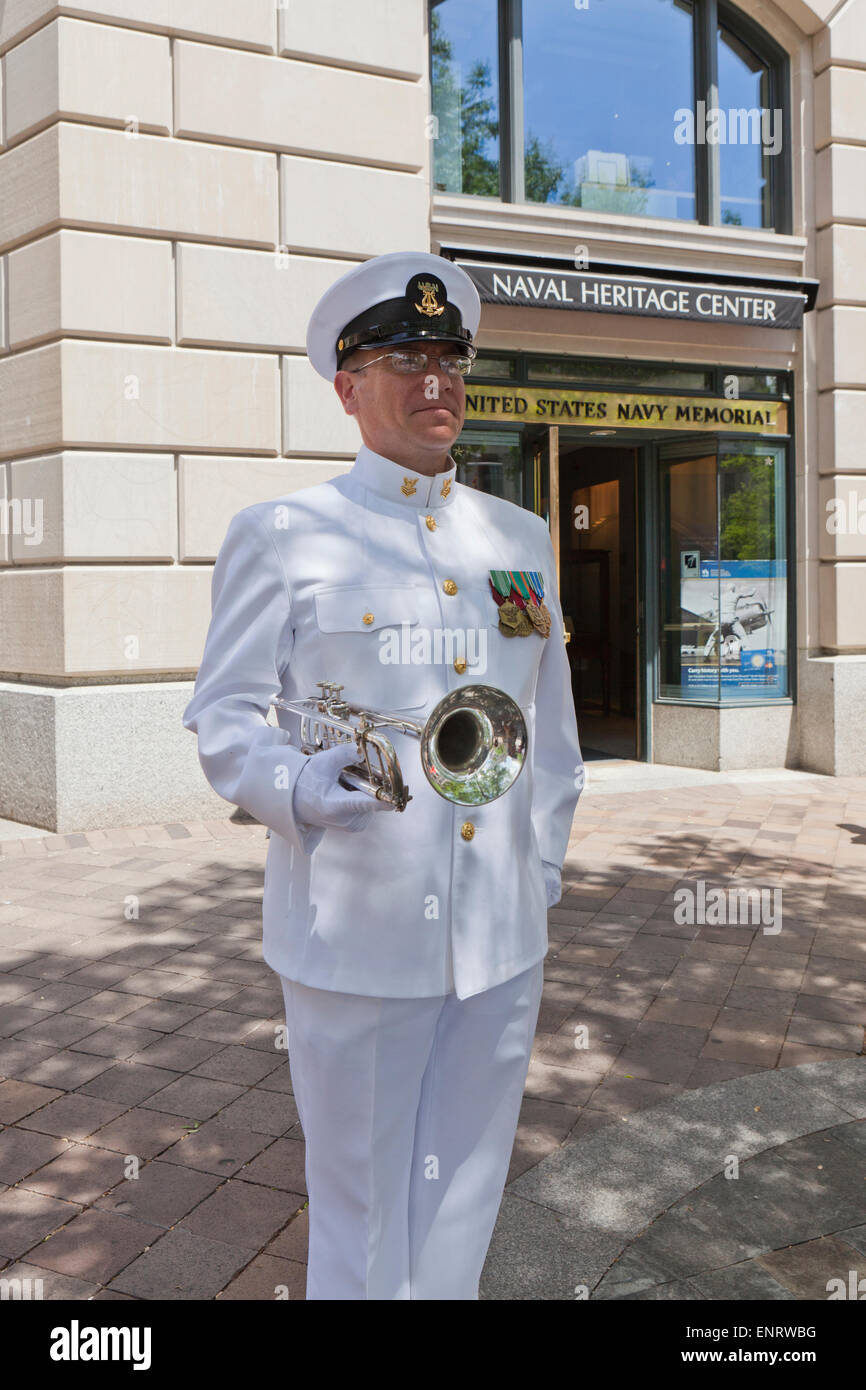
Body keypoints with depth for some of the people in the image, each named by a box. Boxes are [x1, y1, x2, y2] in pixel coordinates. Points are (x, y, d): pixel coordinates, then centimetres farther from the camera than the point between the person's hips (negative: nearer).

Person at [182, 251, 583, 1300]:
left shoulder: (519, 538, 11)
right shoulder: (279, 536, -2)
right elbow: (221, 717, -1)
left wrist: (543, 874, 12)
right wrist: (297, 788, -21)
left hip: (503, 939, 4)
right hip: (355, 935, -4)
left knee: (463, 1206, 18)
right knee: (360, 1209, 10)